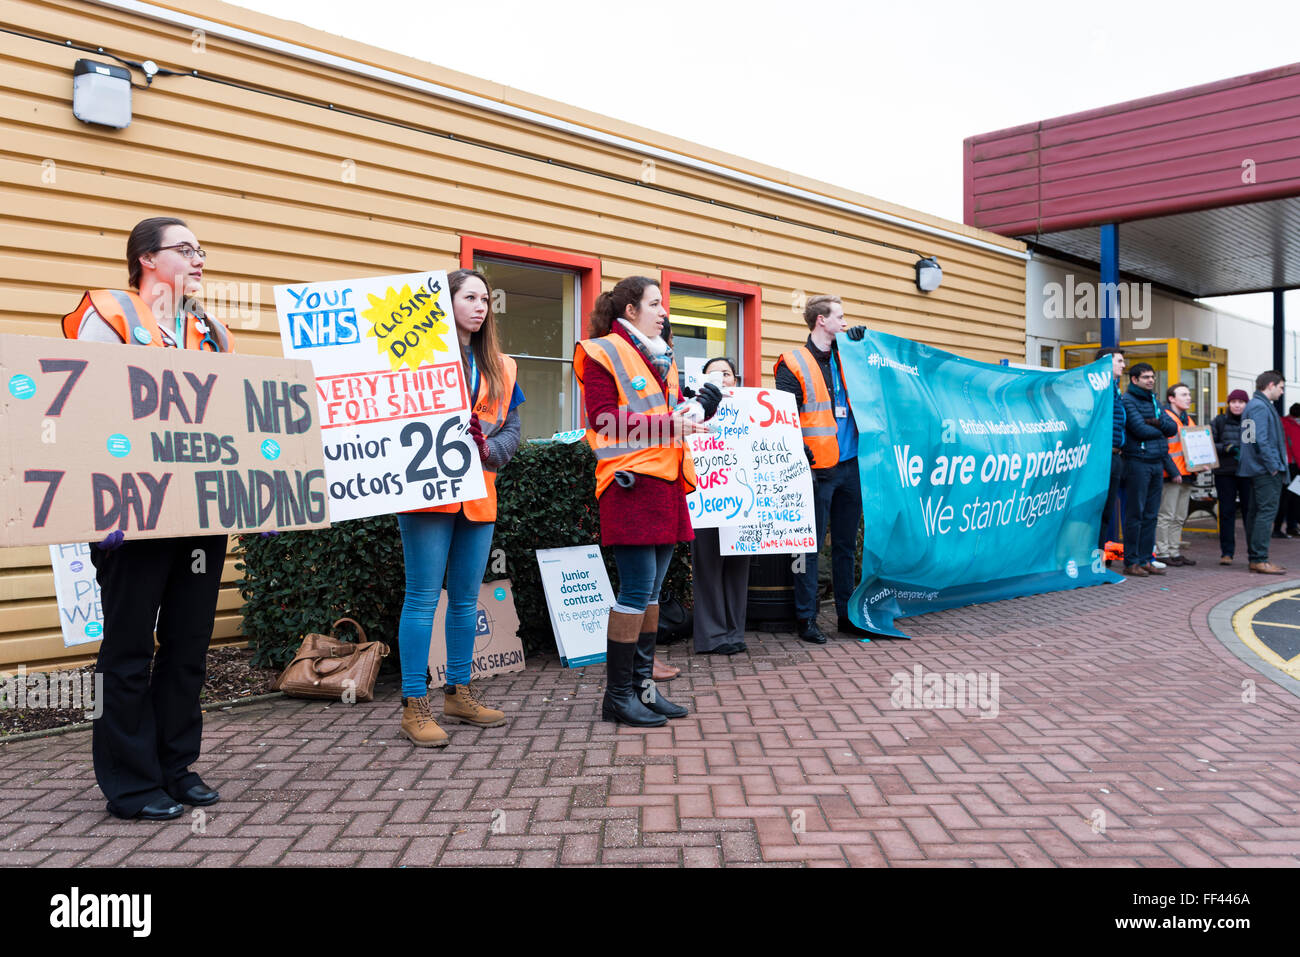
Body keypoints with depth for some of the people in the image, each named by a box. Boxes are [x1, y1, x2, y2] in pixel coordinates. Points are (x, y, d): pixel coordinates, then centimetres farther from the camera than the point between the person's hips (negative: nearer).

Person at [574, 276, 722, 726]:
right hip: (630, 482, -9)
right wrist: (667, 424, -16)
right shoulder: (601, 353, -2)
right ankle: (618, 696, 2)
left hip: (666, 482, 9)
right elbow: (603, 418, -12)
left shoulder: (661, 357, 23)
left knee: (651, 590, 11)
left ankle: (643, 685, 19)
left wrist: (691, 411, 2)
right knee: (636, 589, -8)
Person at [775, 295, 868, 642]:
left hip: (850, 466, 7)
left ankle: (847, 615, 23)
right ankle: (806, 619, 9)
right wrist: (799, 451, -24)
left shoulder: (845, 358, 16)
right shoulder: (794, 364, -5)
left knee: (846, 544, 13)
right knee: (811, 545, 0)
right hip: (819, 469, -7)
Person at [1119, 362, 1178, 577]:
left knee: (1150, 515, 9)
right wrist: (1161, 430, 4)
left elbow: (1173, 428, 10)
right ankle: (1131, 562, -1)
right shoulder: (1128, 400, -5)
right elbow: (1140, 430, -15)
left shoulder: (1153, 401, 19)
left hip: (1157, 462, 8)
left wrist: (1156, 422, -10)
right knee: (1135, 513, -5)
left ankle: (1145, 559, 14)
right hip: (1137, 461, -8)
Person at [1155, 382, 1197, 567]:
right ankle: (1162, 553, -2)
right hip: (1171, 476, -9)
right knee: (1166, 515, -6)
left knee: (1180, 517, 12)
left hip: (1186, 475, 9)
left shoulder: (1188, 420, 19)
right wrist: (1173, 472, -20)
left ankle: (1175, 551, 18)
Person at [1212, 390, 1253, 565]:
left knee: (1250, 511, -3)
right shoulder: (1219, 422, 8)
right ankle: (1227, 552, 9)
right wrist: (1226, 448, -12)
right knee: (1226, 512, 3)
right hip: (1225, 473, 0)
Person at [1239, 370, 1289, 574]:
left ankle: (1255, 558, 16)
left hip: (1255, 469, 11)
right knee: (1267, 512, -10)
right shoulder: (1261, 407, -12)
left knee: (1255, 513, 11)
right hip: (1266, 471, -11)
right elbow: (1261, 440, -20)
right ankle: (1260, 560, -11)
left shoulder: (1252, 406, 19)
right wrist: (1273, 467, -17)